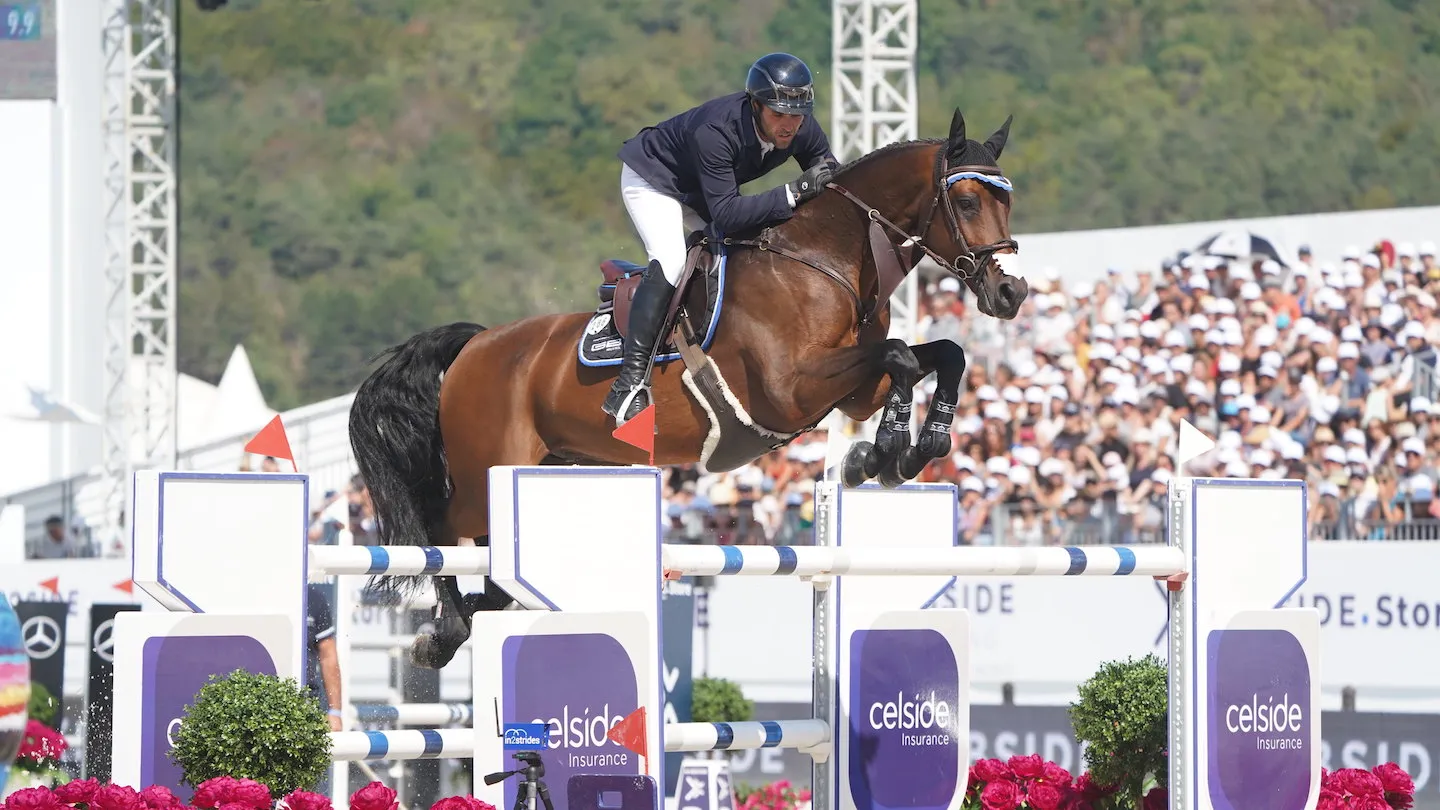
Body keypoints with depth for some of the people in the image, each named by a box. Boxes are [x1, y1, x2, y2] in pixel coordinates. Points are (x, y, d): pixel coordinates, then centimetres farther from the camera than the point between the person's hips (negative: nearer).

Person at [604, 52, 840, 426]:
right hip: (652, 180, -8)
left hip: (700, 193, 8)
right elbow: (726, 214, -44)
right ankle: (629, 382, -31)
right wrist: (795, 192, -50)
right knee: (670, 260, -28)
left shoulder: (804, 129, -22)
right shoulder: (716, 130, -41)